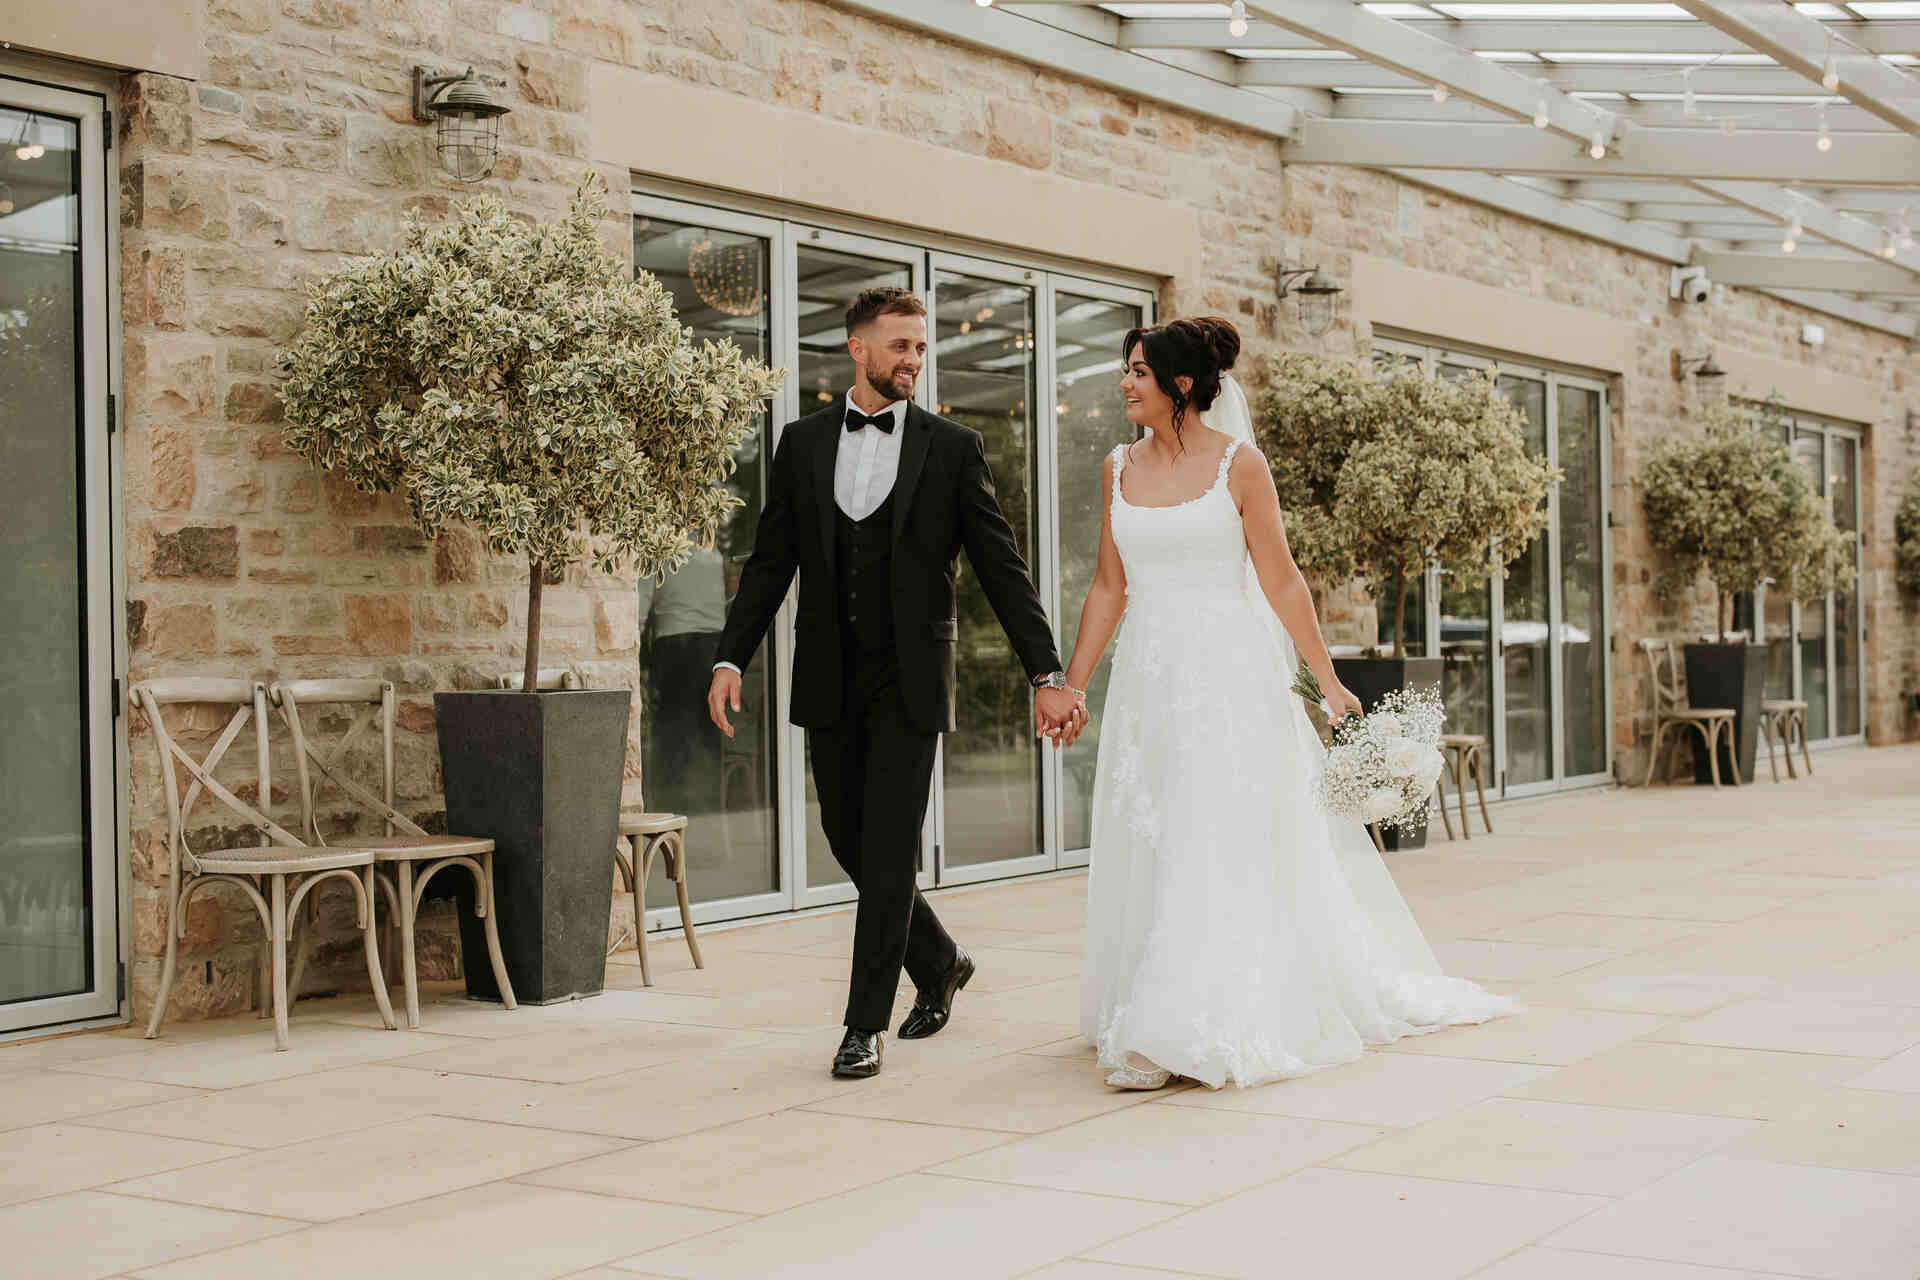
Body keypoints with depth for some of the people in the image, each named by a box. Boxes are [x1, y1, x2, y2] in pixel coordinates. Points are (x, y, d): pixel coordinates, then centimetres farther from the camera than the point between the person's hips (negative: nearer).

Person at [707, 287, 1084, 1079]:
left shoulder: (952, 448, 0)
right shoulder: (803, 443, 7)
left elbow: (1002, 568, -2)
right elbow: (771, 562, 6)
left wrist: (1046, 674, -8)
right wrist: (731, 659, -5)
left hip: (908, 681, -3)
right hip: (829, 680, 3)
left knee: (888, 853, -5)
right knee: (849, 843, 11)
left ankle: (865, 1025, 5)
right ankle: (939, 964, 34)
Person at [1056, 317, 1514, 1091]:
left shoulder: (1238, 464, -5)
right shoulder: (1120, 468, 8)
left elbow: (1281, 582, -4)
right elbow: (1108, 588, 12)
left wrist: (1329, 683, -5)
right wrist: (1071, 686, 9)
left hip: (1226, 676, -5)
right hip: (1148, 678, 5)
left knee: (1214, 845, -8)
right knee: (1145, 847, 9)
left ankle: (1180, 1034, -8)